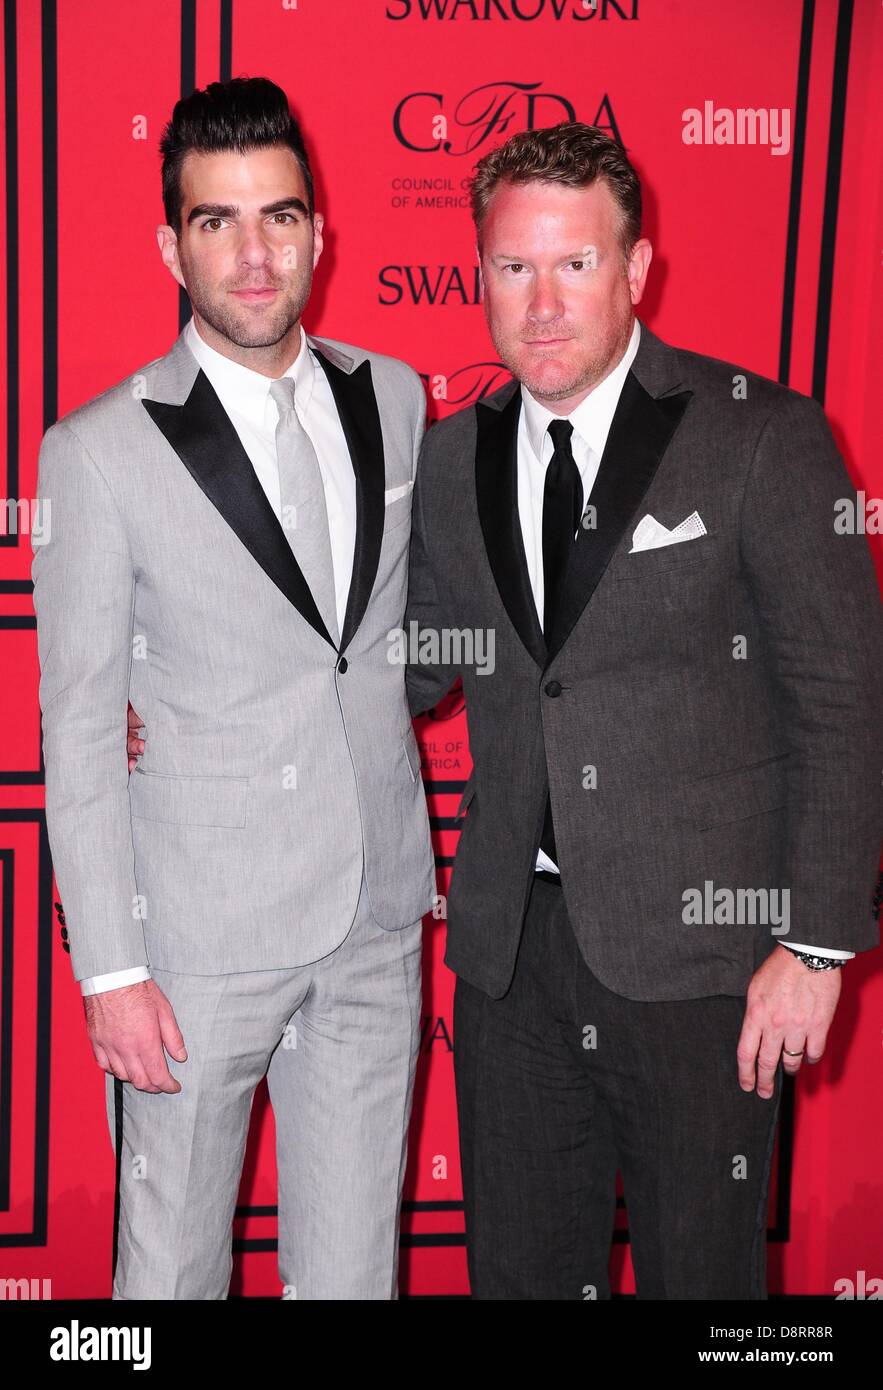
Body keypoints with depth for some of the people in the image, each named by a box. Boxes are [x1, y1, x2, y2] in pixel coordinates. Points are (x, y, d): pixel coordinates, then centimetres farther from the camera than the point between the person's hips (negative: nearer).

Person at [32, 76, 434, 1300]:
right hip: (204, 935, -4)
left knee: (356, 1262, 16)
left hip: (379, 919, 4)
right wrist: (109, 969, -9)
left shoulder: (395, 398, 5)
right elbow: (79, 728, -8)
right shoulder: (101, 450, -9)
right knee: (172, 1260, 11)